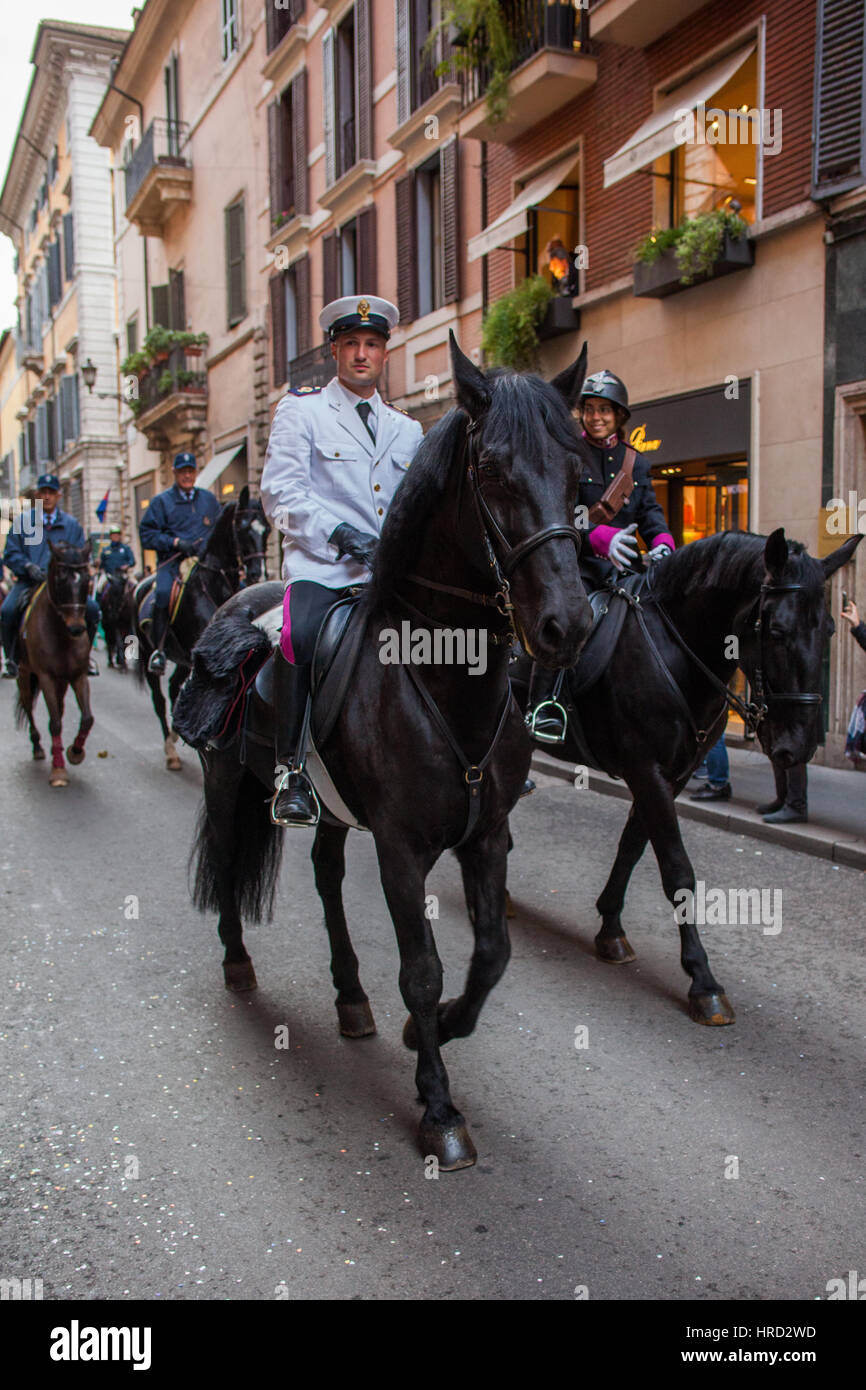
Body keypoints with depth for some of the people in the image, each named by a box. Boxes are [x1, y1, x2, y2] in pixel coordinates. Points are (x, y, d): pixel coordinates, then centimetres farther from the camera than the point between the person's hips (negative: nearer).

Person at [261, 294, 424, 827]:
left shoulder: (408, 429, 22)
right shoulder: (301, 408, 9)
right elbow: (281, 491, -2)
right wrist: (338, 535, -15)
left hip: (392, 568, 5)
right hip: (319, 563, -4)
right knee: (301, 634, -33)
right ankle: (291, 771, -21)